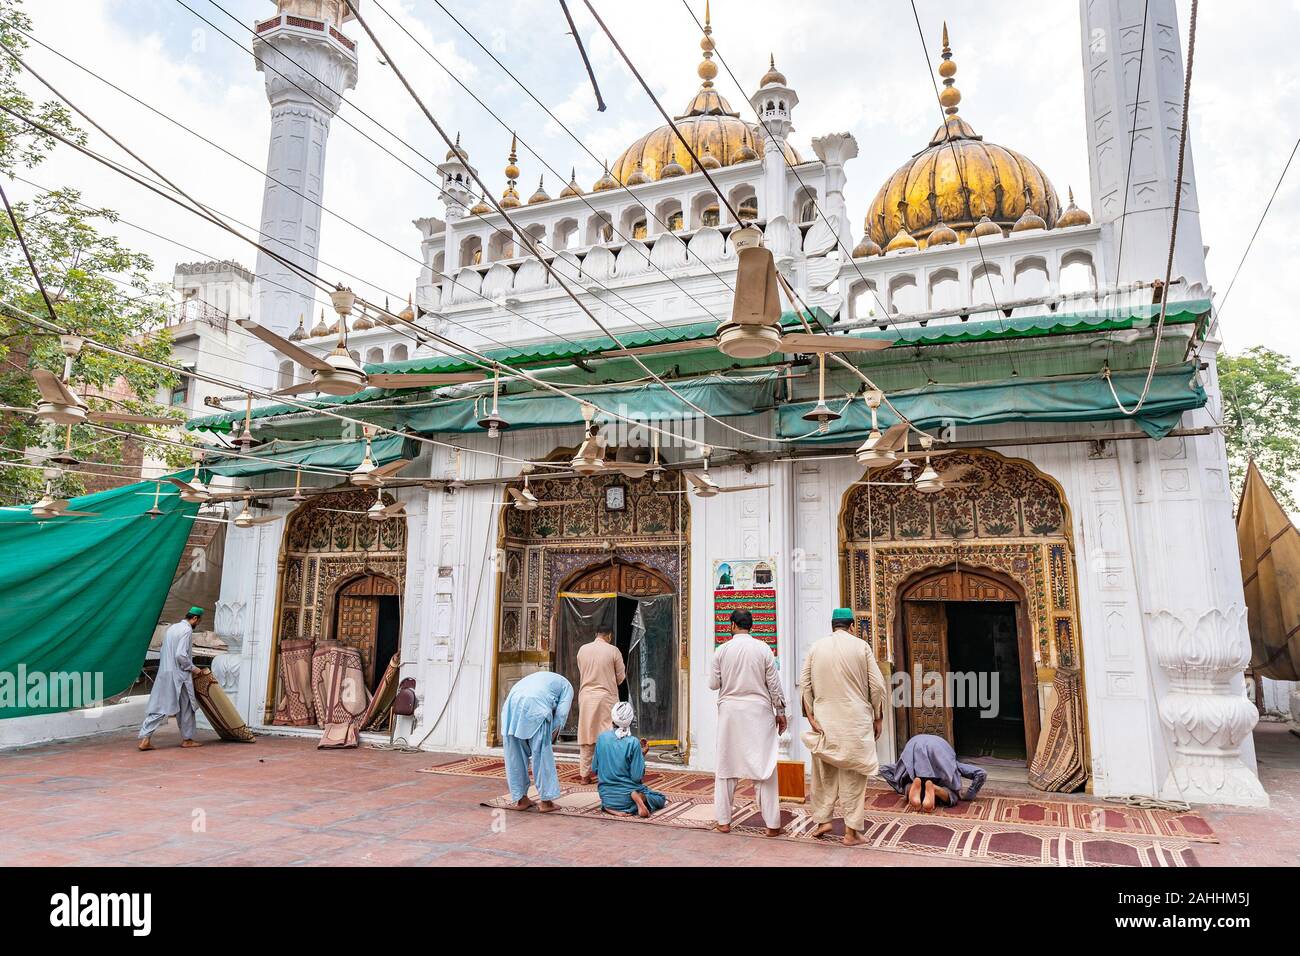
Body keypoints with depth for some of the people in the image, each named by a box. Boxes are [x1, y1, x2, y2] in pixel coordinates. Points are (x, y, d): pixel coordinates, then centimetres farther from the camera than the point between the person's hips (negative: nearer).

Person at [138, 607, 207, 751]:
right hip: (178, 675, -8)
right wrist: (193, 668, -8)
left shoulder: (172, 628, 15)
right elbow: (181, 655, -21)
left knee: (158, 708, 6)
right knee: (186, 707, 7)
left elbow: (162, 653, 17)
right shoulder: (187, 630, -12)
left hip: (164, 674, 8)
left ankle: (145, 739, -2)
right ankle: (187, 739, 15)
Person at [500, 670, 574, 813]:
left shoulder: (541, 677, 40)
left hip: (511, 703, 5)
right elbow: (561, 713, 7)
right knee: (542, 754, 7)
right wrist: (551, 737, 14)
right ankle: (546, 800, 11)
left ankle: (520, 798, 23)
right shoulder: (567, 686, 24)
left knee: (515, 755, 15)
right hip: (535, 706, -5)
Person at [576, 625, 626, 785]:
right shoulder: (613, 651, -6)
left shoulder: (582, 649, 3)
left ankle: (585, 775, 14)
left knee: (586, 736, 9)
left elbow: (581, 674, 12)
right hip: (606, 696, -3)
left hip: (586, 696, 3)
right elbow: (620, 678, 1)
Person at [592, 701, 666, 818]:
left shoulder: (601, 738, -6)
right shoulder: (633, 743, -18)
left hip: (605, 796, 4)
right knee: (660, 799, 19)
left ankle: (610, 807, 2)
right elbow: (637, 777, -15)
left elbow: (594, 769, 5)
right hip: (625, 797, -4)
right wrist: (642, 754, -4)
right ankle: (640, 798, -13)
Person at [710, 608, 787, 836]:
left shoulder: (722, 650, -3)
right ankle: (772, 824, 6)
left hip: (730, 710, 1)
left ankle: (723, 821, 15)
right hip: (759, 711, -1)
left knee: (726, 766, 10)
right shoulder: (763, 649, -4)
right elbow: (774, 683, -3)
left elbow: (713, 684, 2)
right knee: (764, 767, 3)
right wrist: (780, 711, 6)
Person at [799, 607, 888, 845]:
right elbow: (877, 686, -4)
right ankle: (851, 831, 9)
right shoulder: (861, 646, -3)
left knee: (824, 773, 16)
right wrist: (878, 718, 6)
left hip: (824, 721, 2)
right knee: (852, 775, 5)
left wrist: (811, 717, 1)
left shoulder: (816, 647, 4)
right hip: (855, 721, -2)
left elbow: (805, 684, 0)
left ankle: (823, 820, 19)